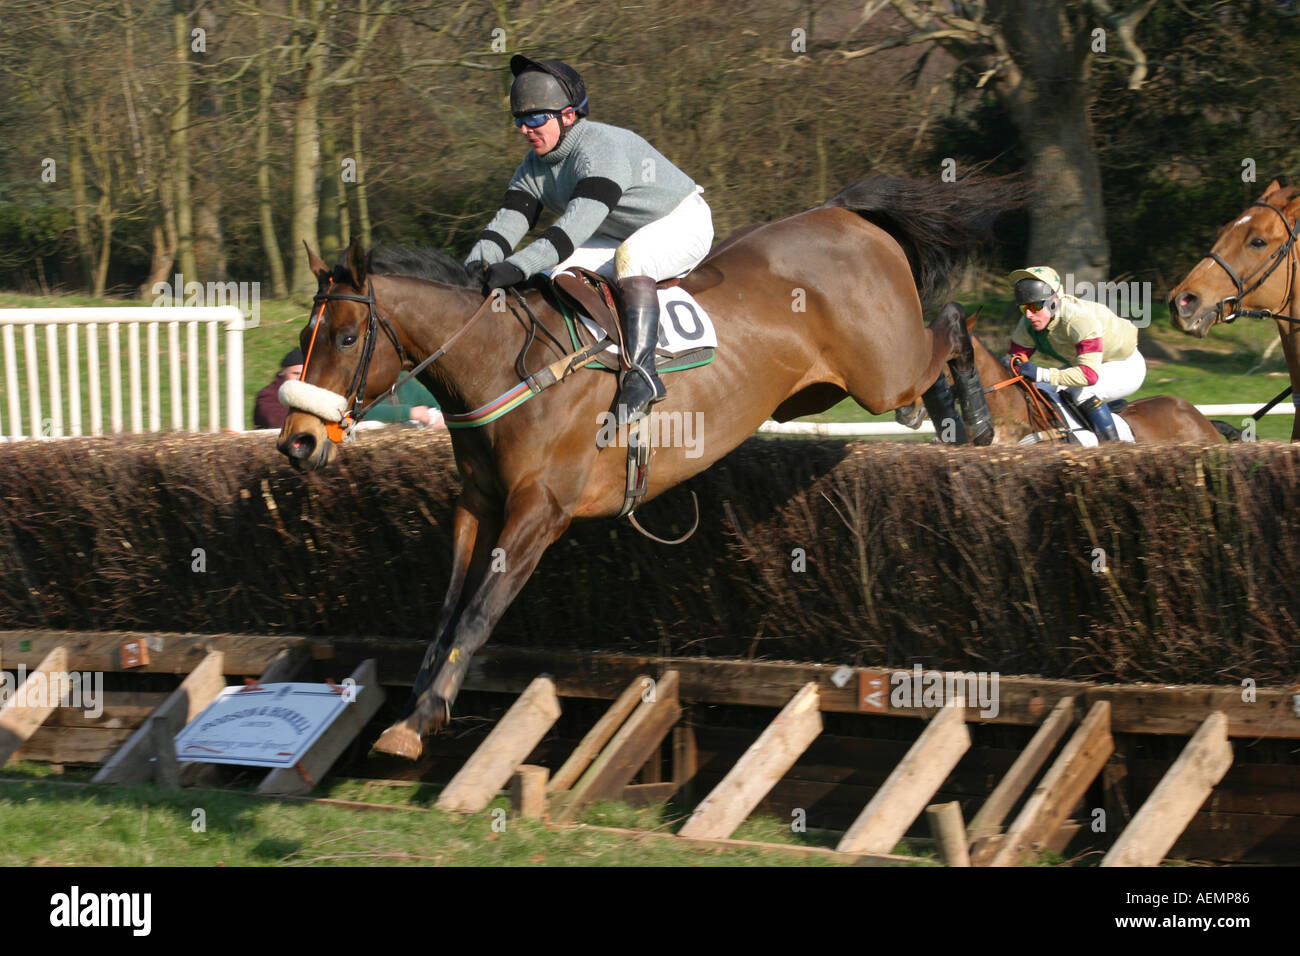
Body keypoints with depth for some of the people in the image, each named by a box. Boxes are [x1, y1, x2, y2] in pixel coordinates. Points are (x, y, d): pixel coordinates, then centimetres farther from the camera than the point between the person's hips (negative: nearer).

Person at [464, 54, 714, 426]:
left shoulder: (601, 147, -32)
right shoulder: (534, 168, -4)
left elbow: (579, 223, -43)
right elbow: (506, 223, -11)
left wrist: (519, 266, -52)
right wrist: (475, 267, -33)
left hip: (682, 220, -9)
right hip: (622, 237, 9)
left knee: (630, 257, -39)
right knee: (551, 273, -8)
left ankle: (642, 371, -41)